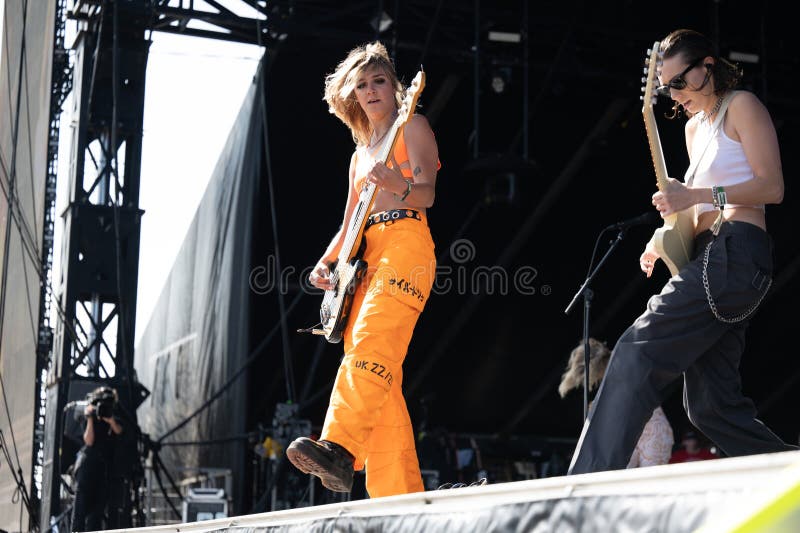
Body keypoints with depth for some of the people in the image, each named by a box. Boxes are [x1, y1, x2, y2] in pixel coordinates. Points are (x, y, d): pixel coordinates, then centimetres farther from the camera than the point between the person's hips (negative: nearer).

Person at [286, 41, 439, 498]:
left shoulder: (413, 127, 8)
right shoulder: (360, 155, 28)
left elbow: (427, 193, -7)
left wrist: (398, 186, -29)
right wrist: (326, 263, 10)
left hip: (406, 243, -7)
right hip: (364, 255, 7)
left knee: (371, 344, -29)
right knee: (380, 376, -2)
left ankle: (338, 450, -45)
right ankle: (400, 498, -4)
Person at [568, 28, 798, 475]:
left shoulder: (741, 106, 0)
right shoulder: (695, 126, 24)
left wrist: (695, 195, -18)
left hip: (735, 254, -10)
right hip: (711, 257, 10)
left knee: (636, 355, -18)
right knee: (713, 405, 4)